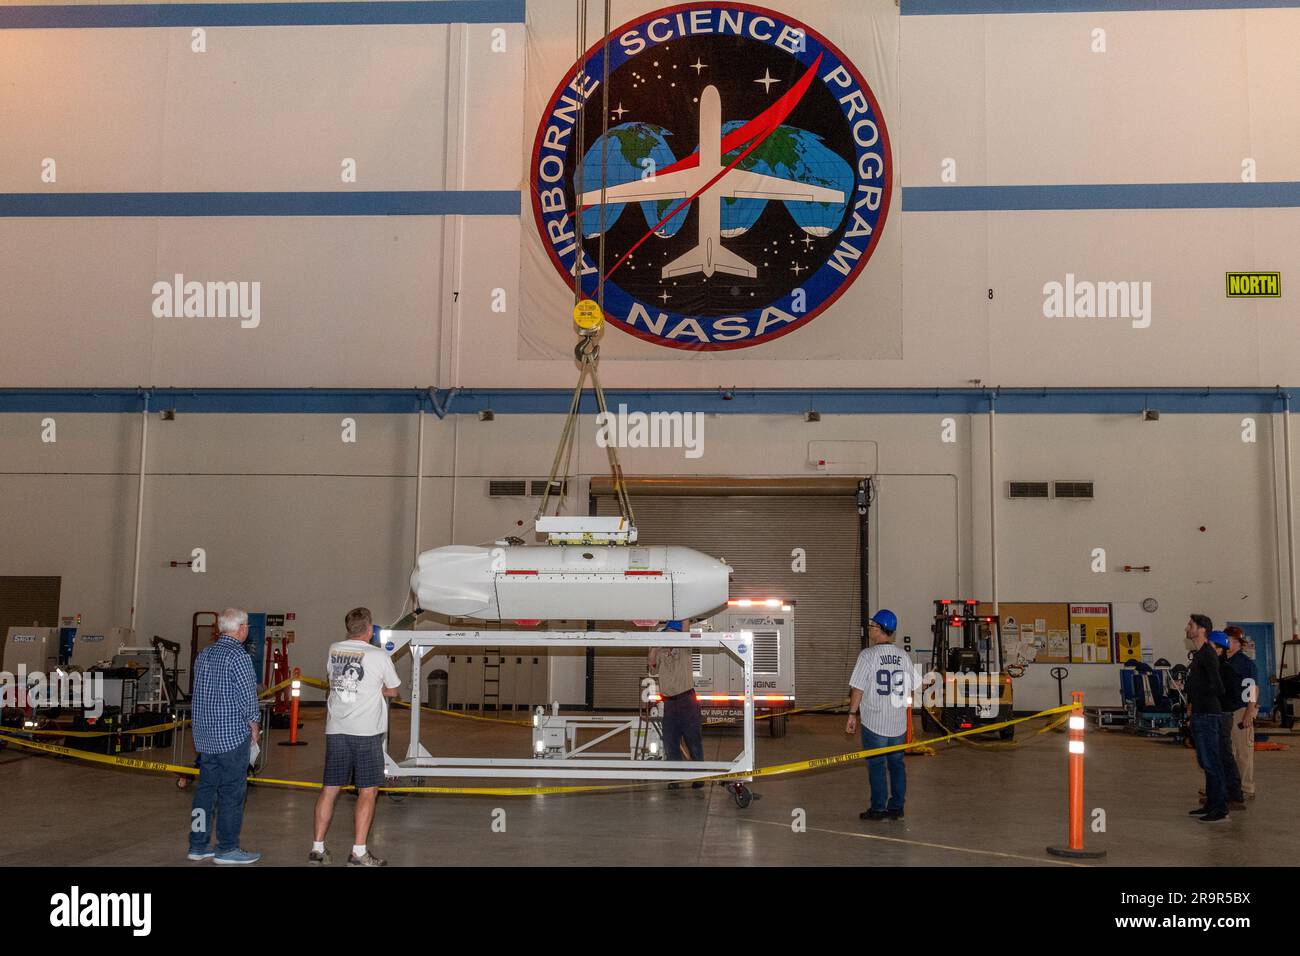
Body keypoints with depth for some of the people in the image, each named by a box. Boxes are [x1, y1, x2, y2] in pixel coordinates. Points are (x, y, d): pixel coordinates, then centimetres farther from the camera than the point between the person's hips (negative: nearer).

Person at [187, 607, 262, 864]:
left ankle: (198, 845, 17)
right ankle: (227, 849, 4)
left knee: (205, 789, 12)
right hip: (233, 736, -8)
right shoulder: (238, 656, -15)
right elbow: (248, 697, -15)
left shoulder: (204, 654, 11)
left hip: (204, 735, 8)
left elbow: (199, 693, 17)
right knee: (232, 792, 0)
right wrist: (254, 728, -3)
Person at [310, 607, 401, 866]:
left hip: (335, 730, 5)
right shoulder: (379, 656, -7)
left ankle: (317, 848, 16)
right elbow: (393, 691, 6)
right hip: (366, 732, -5)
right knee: (368, 791, 1)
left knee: (330, 789, 12)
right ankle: (359, 853, -1)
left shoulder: (333, 651, 5)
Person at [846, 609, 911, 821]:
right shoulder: (903, 656, 5)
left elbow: (857, 688, -11)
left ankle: (878, 809, 7)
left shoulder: (868, 655, -11)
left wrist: (852, 714, -4)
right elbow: (908, 690, 12)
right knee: (897, 764, 12)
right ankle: (897, 808, 16)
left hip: (874, 722, -5)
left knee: (876, 766, 3)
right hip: (899, 722, 5)